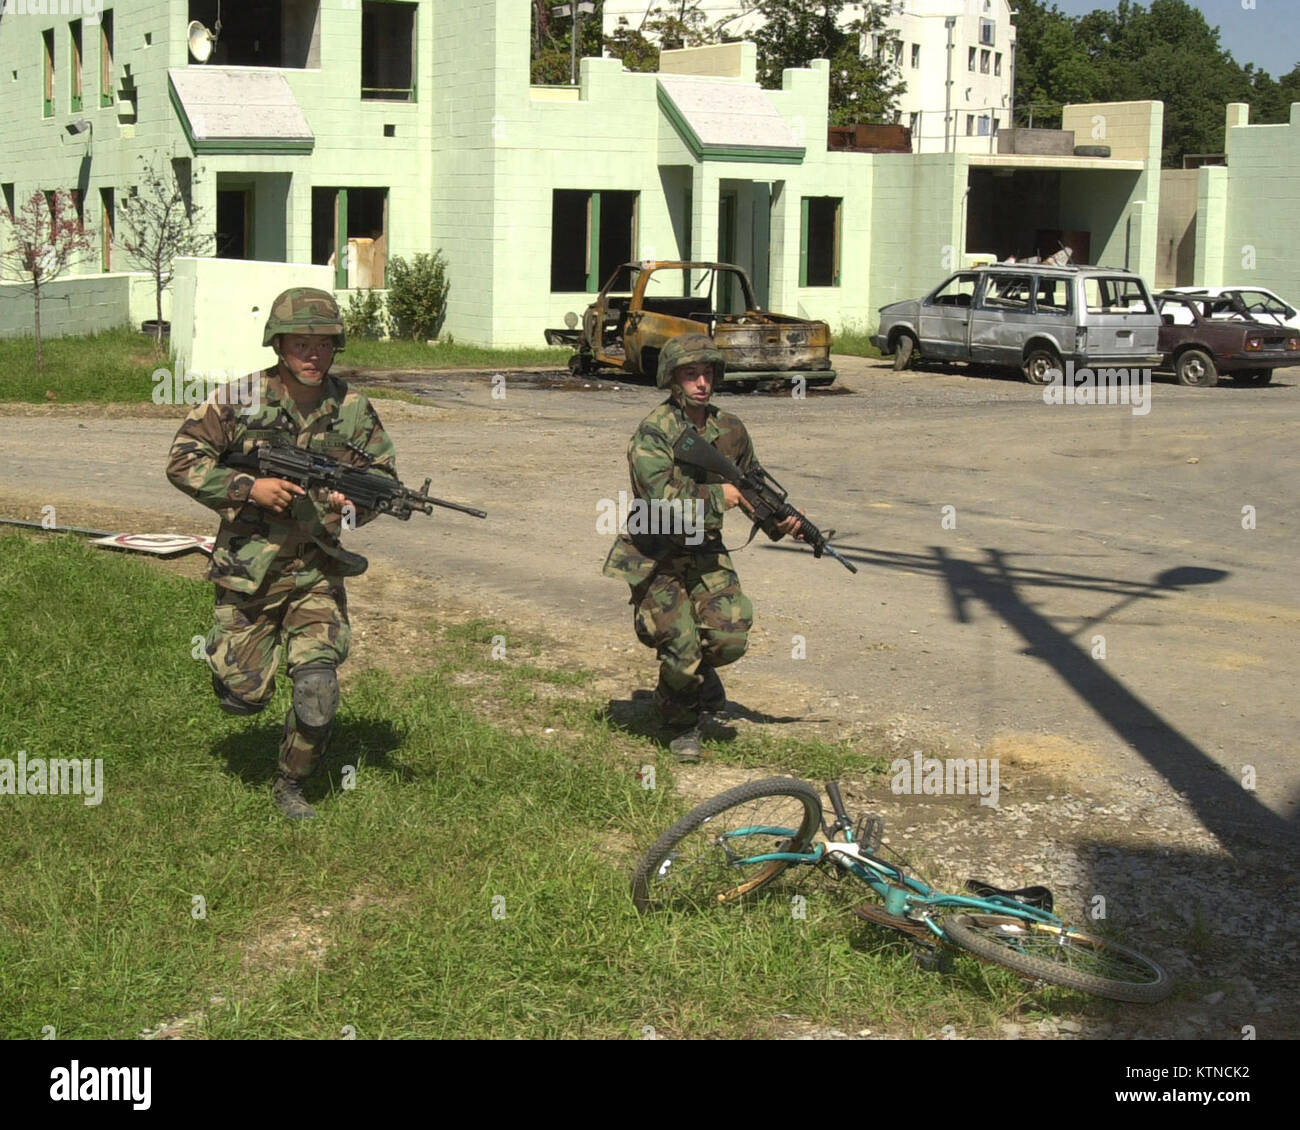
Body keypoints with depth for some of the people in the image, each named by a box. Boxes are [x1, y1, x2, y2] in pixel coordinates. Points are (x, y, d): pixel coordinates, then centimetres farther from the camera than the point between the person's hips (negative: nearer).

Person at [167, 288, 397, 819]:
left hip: (317, 570, 1)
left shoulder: (353, 410, -1)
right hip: (248, 566, -1)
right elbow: (182, 460, -6)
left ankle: (290, 784, 14)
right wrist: (249, 487, -19)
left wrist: (355, 504, -13)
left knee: (318, 691, -12)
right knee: (243, 695, 6)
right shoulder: (240, 400, -8)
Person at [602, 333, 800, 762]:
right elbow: (663, 498, -27)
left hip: (705, 552, 5)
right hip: (654, 557, -5)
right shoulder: (654, 431, -16)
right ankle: (681, 724, 19)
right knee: (681, 650, -11)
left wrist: (780, 518, 2)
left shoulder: (729, 429, 3)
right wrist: (718, 496, -19)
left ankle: (699, 669, 23)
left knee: (731, 636, -13)